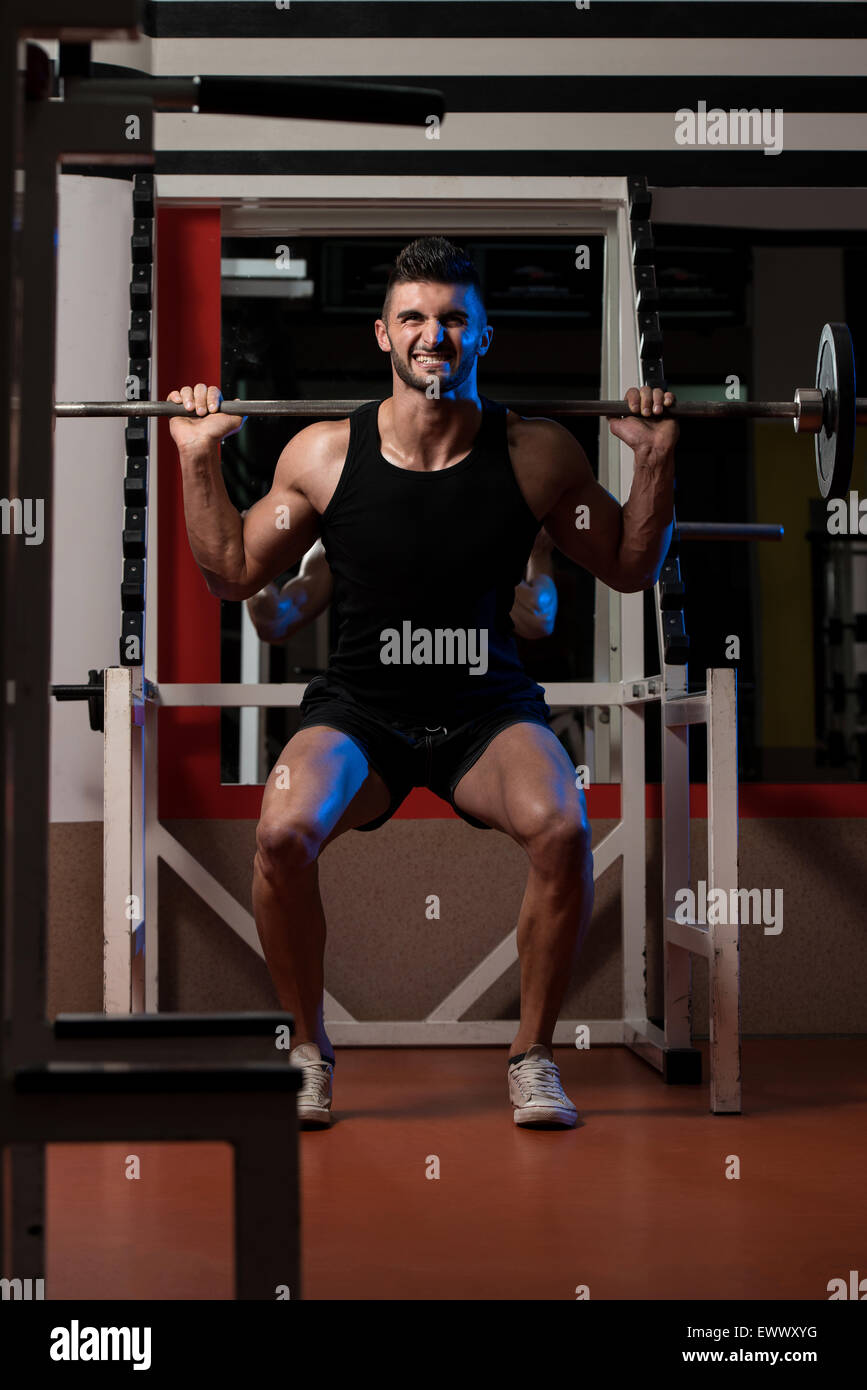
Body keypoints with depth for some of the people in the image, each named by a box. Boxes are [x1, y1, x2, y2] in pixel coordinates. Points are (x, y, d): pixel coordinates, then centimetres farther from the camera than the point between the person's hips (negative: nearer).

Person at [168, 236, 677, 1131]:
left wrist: (655, 462, -6)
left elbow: (630, 569, 7)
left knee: (561, 830, -31)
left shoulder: (536, 455, -6)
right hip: (359, 711, 0)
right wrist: (199, 461, -3)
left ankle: (532, 1055, -7)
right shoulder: (323, 454, -5)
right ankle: (308, 1048, -3)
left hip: (489, 711, 0)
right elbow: (233, 575, 7)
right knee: (282, 834, -30)